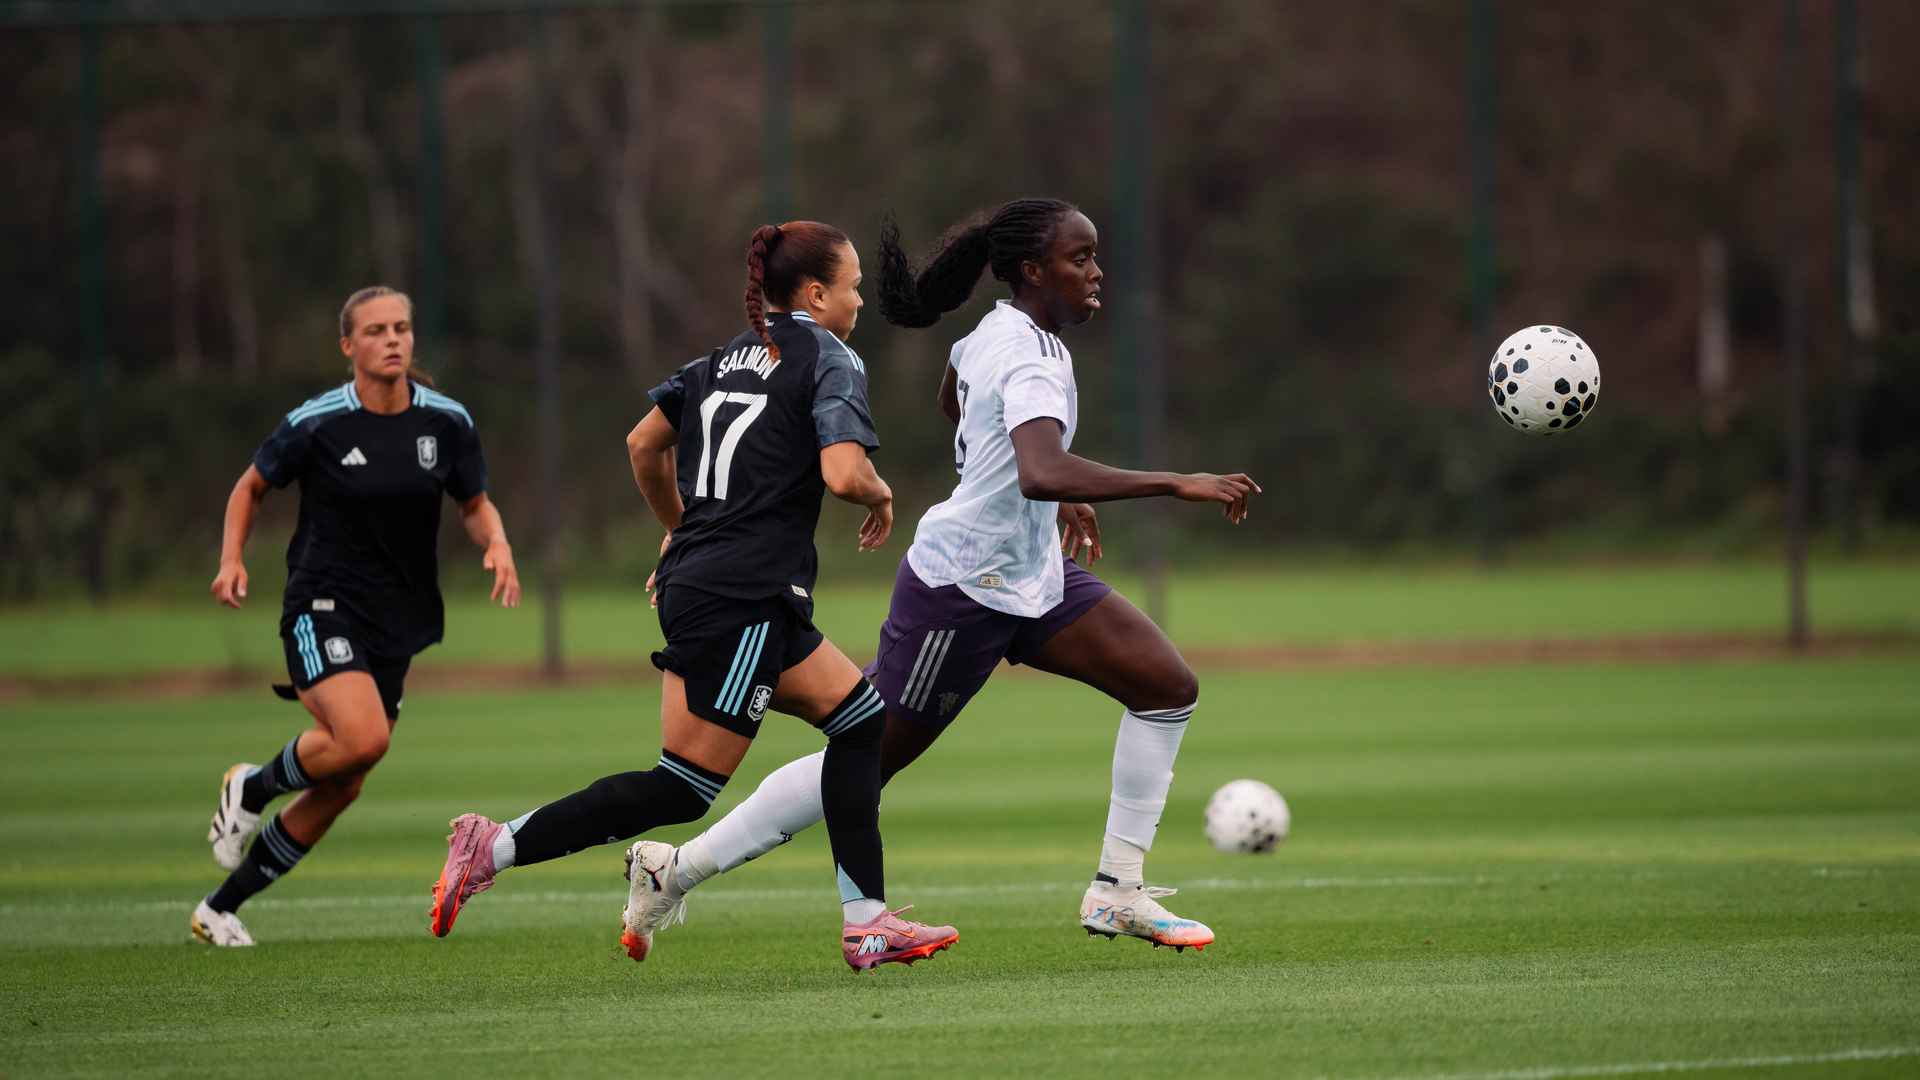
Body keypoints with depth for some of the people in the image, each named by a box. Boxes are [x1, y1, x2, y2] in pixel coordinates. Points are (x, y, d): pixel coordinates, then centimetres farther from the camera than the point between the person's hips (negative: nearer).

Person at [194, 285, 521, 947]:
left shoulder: (447, 422, 0)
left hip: (396, 620, 5)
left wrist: (497, 544, -8)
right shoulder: (317, 424, -9)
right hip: (323, 606, -5)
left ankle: (220, 909, 21)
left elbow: (475, 505, 13)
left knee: (342, 788, 6)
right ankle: (253, 788, 2)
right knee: (364, 738, -29)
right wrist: (232, 560, -8)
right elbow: (251, 487, 6)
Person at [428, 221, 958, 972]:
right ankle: (498, 847, -9)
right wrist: (881, 496, 1)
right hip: (741, 603, -9)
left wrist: (681, 531, 33)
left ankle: (865, 922, 9)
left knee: (861, 716, 13)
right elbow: (843, 472, -21)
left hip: (694, 584, 9)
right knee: (682, 789, -6)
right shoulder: (829, 360, -7)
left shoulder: (726, 358, 16)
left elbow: (643, 444, 19)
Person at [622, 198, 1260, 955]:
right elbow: (1041, 473, -45)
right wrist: (1176, 485, -43)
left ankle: (1118, 894, 2)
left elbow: (953, 398, 27)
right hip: (963, 591, -10)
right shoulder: (1029, 360, -26)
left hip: (1030, 573, 10)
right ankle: (679, 868, 14)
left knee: (1167, 686, -2)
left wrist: (1058, 493, 28)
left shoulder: (1001, 330, 4)